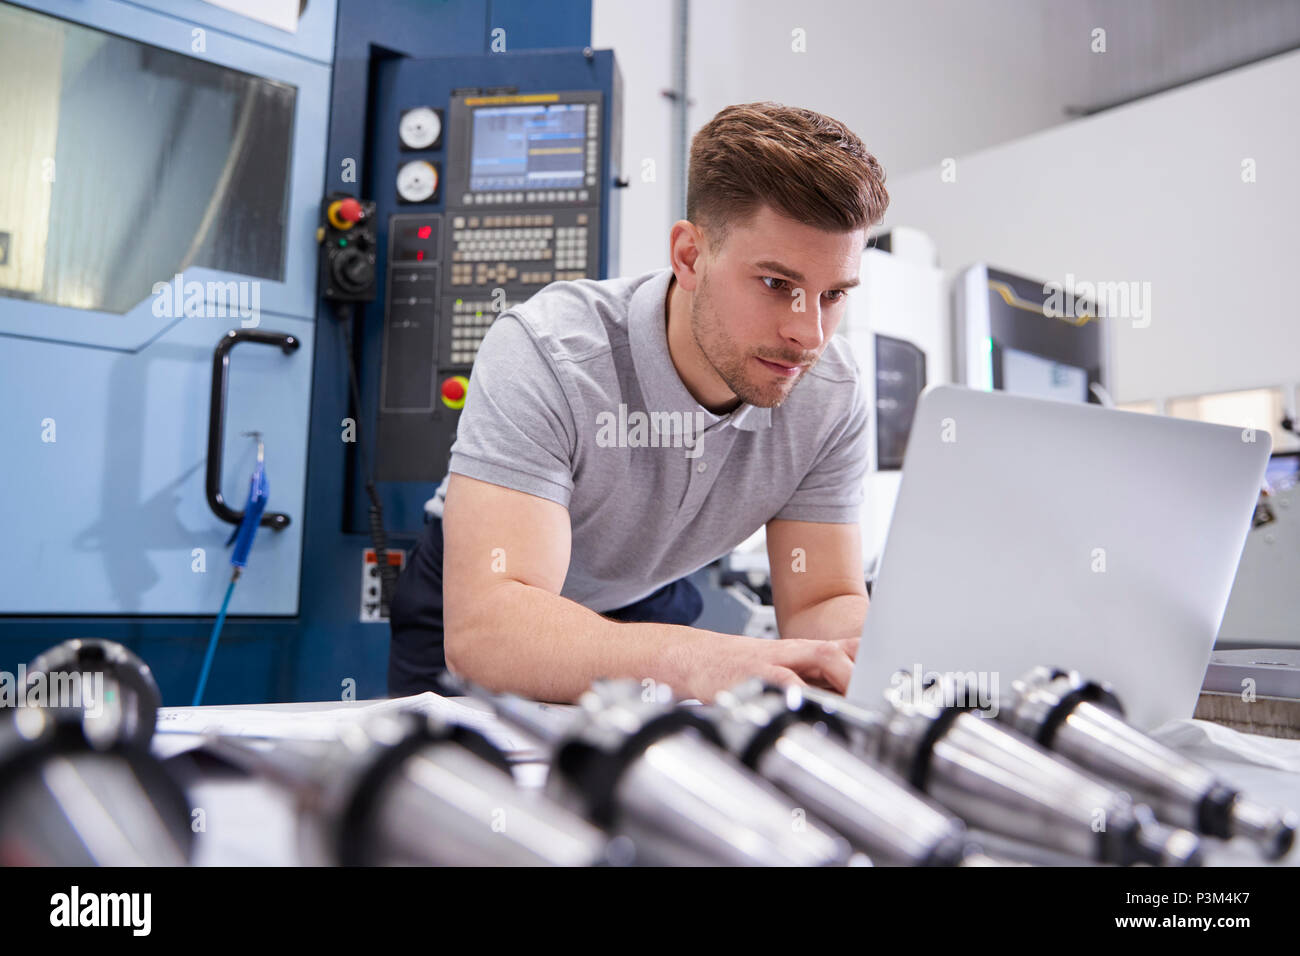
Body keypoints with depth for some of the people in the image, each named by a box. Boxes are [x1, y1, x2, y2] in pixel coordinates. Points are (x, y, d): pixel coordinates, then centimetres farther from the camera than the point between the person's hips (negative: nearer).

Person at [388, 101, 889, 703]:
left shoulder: (830, 390, -18)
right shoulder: (544, 354, -33)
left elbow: (824, 604, -14)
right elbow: (480, 628, -42)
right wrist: (693, 661, -58)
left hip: (650, 605, 3)